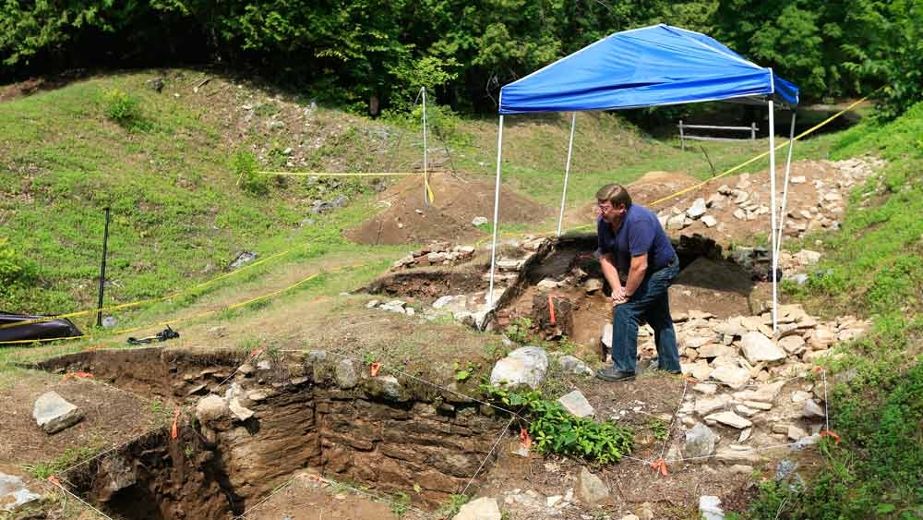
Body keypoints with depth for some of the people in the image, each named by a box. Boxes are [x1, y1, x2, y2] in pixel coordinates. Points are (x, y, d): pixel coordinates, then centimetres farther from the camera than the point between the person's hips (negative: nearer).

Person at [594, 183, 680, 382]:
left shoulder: (638, 222, -35)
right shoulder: (603, 221, -10)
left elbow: (639, 266, -35)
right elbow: (606, 257, -5)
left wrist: (626, 293, -23)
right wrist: (616, 288, -16)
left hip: (661, 270, -9)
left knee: (625, 310, -15)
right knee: (659, 317, 21)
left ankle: (624, 368, -6)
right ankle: (670, 365, 37)